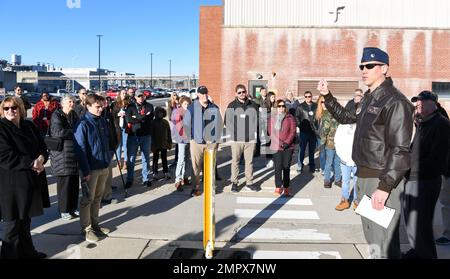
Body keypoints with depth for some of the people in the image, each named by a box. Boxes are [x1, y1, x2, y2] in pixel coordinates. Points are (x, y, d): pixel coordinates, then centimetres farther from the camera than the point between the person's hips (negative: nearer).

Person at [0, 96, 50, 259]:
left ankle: (27, 252, 33)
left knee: (25, 219, 19)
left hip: (32, 180, 6)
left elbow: (42, 147, 9)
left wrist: (41, 158, -13)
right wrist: (31, 163, -19)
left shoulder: (29, 126, 9)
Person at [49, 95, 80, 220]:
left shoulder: (74, 115, 16)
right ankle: (64, 210, 9)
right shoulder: (57, 115, -4)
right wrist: (74, 133, -9)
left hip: (74, 152, 6)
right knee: (64, 182, -2)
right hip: (62, 153, -6)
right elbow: (58, 132, -17)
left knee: (75, 182, 7)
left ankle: (73, 208, 20)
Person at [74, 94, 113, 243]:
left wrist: (109, 158, 12)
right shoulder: (83, 124, -14)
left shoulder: (103, 121, 7)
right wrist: (85, 171, -17)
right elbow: (80, 149, -15)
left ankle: (95, 223, 31)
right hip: (91, 169, -6)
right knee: (88, 199, 5)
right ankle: (86, 229, 16)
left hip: (104, 167, 7)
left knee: (98, 197, 17)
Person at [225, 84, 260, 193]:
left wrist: (254, 132, 2)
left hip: (251, 138, 2)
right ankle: (234, 182, 13)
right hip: (236, 139, -2)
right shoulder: (232, 106, 1)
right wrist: (234, 132, -7)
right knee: (235, 161, 4)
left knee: (249, 161, 8)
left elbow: (256, 120, 12)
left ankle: (249, 182, 17)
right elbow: (227, 121, 1)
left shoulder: (253, 105, 8)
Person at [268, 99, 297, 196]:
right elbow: (270, 131, 5)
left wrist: (287, 142, -12)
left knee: (286, 167, 3)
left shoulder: (290, 118, 4)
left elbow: (293, 131, -1)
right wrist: (279, 142, -6)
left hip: (288, 147, -1)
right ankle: (278, 188, -1)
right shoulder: (272, 118, 9)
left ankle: (286, 188, 10)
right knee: (278, 167, -5)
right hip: (276, 146, 1)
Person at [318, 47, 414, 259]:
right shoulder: (368, 99, 12)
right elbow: (346, 118, 28)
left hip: (382, 179, -9)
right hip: (365, 176, 9)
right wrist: (327, 96, 18)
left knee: (383, 243, -5)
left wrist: (385, 186, -25)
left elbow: (400, 150, -20)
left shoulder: (395, 101, -15)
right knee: (372, 236, 22)